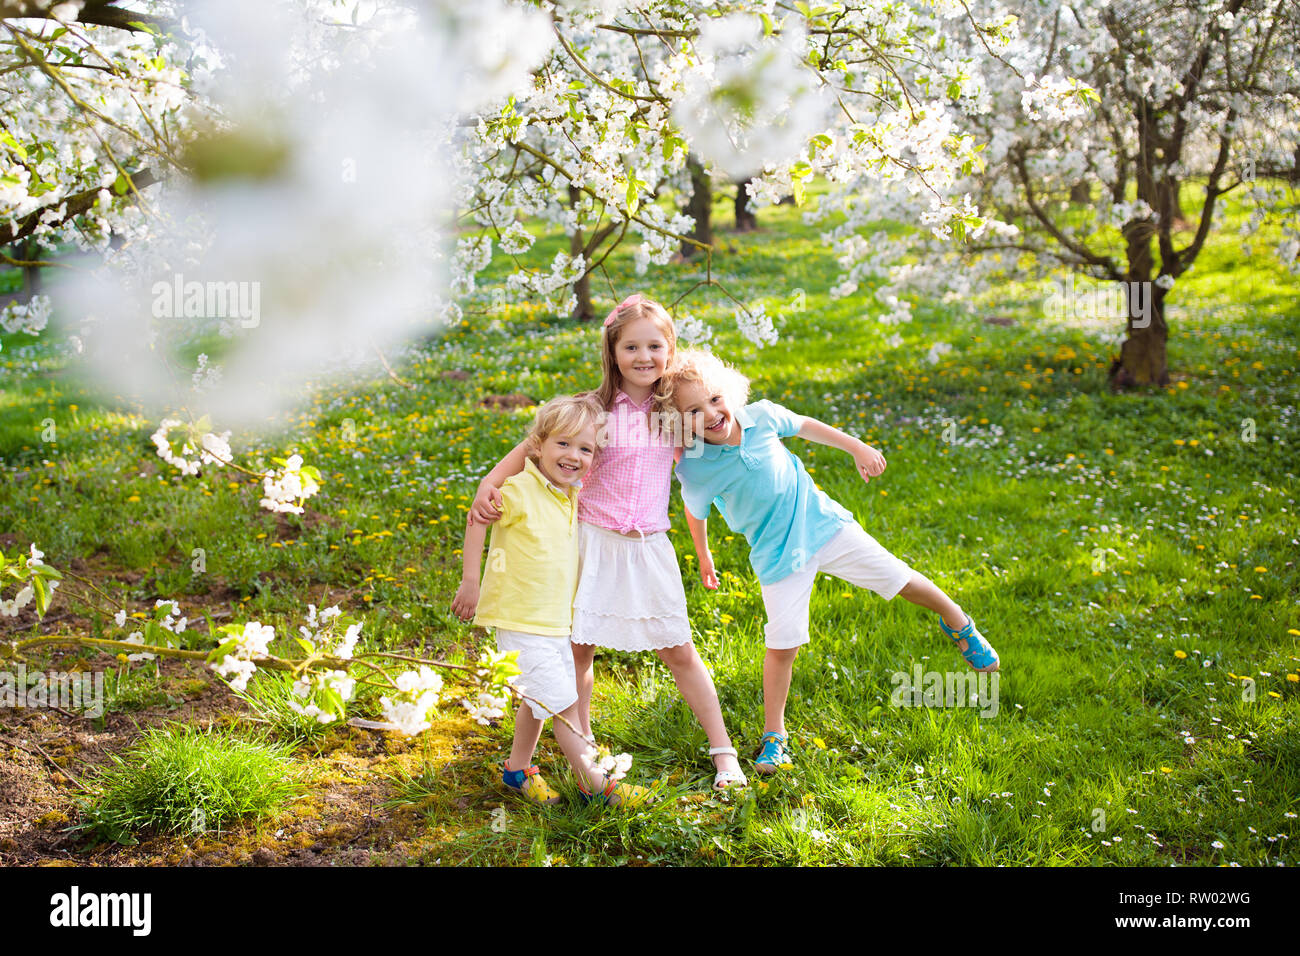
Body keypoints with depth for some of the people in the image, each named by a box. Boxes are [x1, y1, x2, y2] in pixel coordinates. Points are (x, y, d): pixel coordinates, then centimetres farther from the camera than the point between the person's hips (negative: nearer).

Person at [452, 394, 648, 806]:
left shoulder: (571, 493, 4)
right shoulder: (519, 490, -19)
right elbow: (477, 520, -9)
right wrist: (470, 581, -8)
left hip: (554, 621, 8)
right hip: (520, 621, -8)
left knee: (540, 700, 20)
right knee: (562, 702, -5)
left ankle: (518, 768, 37)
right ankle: (594, 781, 5)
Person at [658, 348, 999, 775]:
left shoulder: (760, 416, -13)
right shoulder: (693, 469, -18)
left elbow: (803, 426, 8)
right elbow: (696, 513, 3)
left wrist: (858, 448, 12)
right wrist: (703, 556, 17)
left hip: (822, 523, 3)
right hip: (779, 556, -2)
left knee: (899, 579, 6)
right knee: (781, 645, -5)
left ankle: (956, 620, 37)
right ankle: (774, 735, 15)